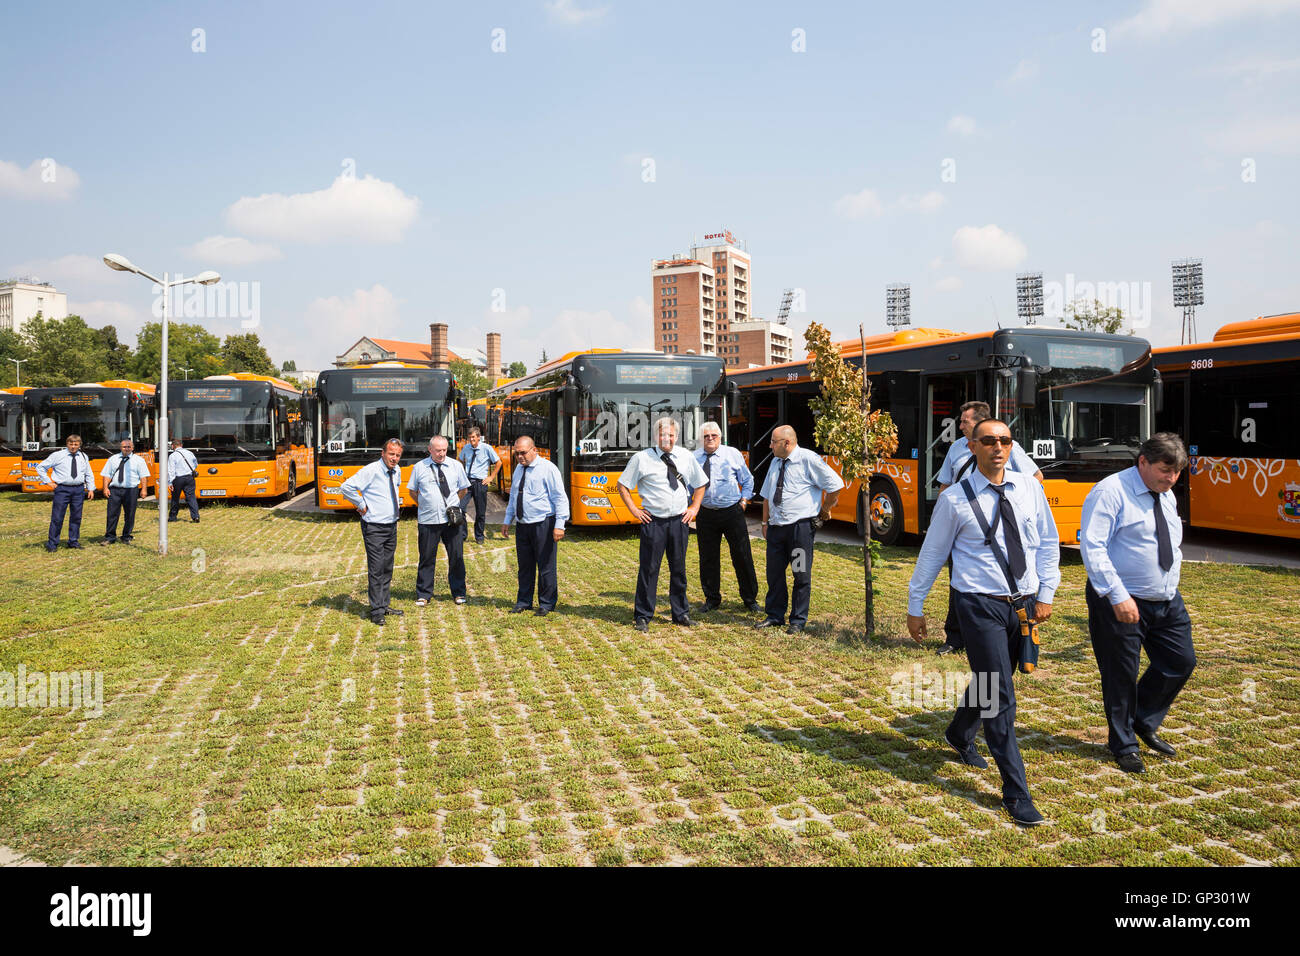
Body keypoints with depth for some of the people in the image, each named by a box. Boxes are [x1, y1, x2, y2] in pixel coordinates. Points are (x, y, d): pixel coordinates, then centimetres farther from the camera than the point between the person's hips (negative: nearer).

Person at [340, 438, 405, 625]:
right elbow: (346, 487, -20)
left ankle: (384, 605, 25)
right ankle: (376, 611, 2)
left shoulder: (396, 470, 7)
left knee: (387, 568, 14)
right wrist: (362, 505, -14)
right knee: (376, 569, -5)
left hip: (391, 525, 7)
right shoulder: (371, 471, -15)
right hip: (374, 527, -7)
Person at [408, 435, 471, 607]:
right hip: (428, 521, -1)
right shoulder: (419, 467, 2)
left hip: (452, 520, 1)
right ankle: (423, 595, 16)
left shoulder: (455, 466, 5)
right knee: (427, 558, 5)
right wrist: (425, 505, 8)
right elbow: (412, 491, 13)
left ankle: (458, 593, 19)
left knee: (457, 557, 6)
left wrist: (452, 504, 9)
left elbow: (463, 489, 15)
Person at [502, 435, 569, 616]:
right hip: (522, 525, 6)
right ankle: (523, 602, 24)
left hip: (543, 524, -6)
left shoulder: (548, 469, -9)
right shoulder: (518, 469, 13)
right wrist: (508, 520, 19)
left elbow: (560, 498, -11)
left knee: (545, 566, 0)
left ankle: (547, 604, 12)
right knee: (525, 565, 13)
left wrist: (559, 525, -16)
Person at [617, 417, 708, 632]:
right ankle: (642, 617, 9)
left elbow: (701, 483, 20)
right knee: (649, 569, -1)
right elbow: (623, 485, 5)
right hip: (653, 521, -3)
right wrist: (634, 510, -2)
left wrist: (694, 507, 9)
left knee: (679, 568, 11)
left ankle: (681, 614, 23)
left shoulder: (686, 457, 7)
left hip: (679, 520, 3)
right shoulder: (642, 458, -2)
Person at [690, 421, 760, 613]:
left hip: (732, 511, -1)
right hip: (706, 514, 1)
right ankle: (712, 599, 21)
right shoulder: (693, 458, 5)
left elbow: (747, 479, 14)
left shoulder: (733, 454, 3)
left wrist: (744, 499, 3)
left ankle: (750, 599, 15)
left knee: (742, 556, 2)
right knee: (708, 558, 6)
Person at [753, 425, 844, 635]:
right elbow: (767, 495, 22)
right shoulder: (775, 462, 14)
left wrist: (825, 509, 2)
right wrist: (765, 522, 17)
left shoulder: (808, 459, -9)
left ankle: (798, 621, 13)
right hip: (776, 527, 7)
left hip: (800, 527, -6)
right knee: (774, 573, 10)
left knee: (802, 575, 2)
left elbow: (835, 485, -8)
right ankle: (774, 616, 23)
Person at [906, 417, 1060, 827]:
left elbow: (1048, 543, 11)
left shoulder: (1029, 488, 4)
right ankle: (1016, 792, 5)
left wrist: (1046, 594, 5)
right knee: (999, 697, -5)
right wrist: (915, 607, 5)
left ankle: (959, 735, 48)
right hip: (981, 606, -4)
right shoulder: (955, 499, -7)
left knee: (988, 682, 20)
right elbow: (932, 554, 1)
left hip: (1025, 604, 4)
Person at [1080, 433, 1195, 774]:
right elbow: (1092, 547, -23)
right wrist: (1118, 596, -27)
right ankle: (1124, 745, 23)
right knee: (1121, 675, 3)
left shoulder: (1167, 495, 10)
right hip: (1122, 602, -8)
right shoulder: (1111, 492, -16)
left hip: (1167, 601, 8)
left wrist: (1170, 585, 16)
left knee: (1181, 662, 12)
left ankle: (1144, 723, 34)